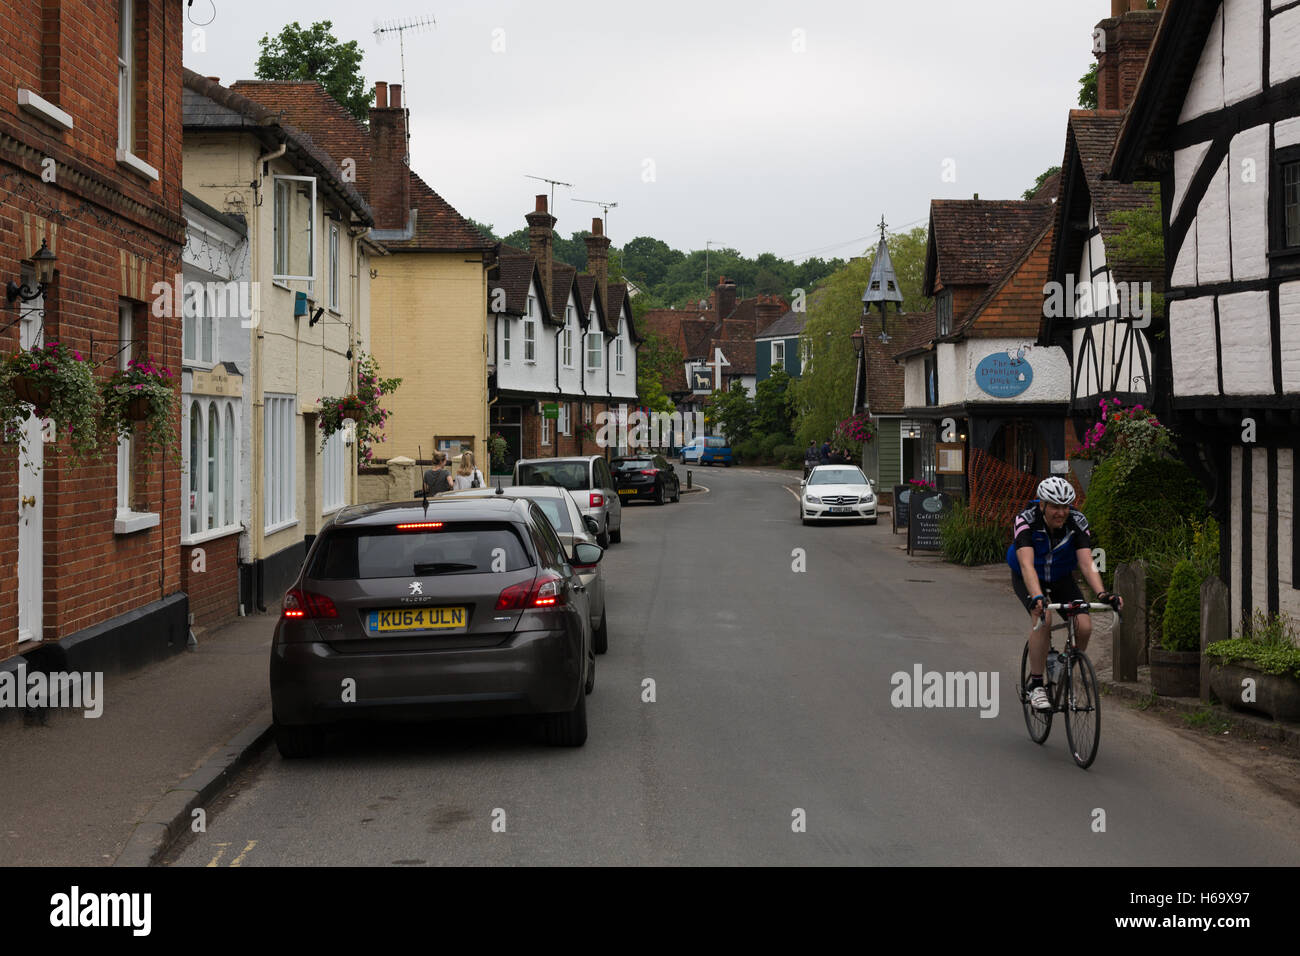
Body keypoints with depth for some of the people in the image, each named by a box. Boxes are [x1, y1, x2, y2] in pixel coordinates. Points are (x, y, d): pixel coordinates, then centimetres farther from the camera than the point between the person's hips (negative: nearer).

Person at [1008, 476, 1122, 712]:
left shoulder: (1077, 522, -22)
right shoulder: (1025, 521, -30)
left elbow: (1087, 562, -29)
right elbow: (1027, 564, -41)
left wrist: (1102, 594, -46)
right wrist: (1037, 597, -57)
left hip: (1062, 579, 3)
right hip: (1028, 580, -3)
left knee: (1084, 626, -19)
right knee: (1043, 617, -32)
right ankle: (1035, 685, -21)